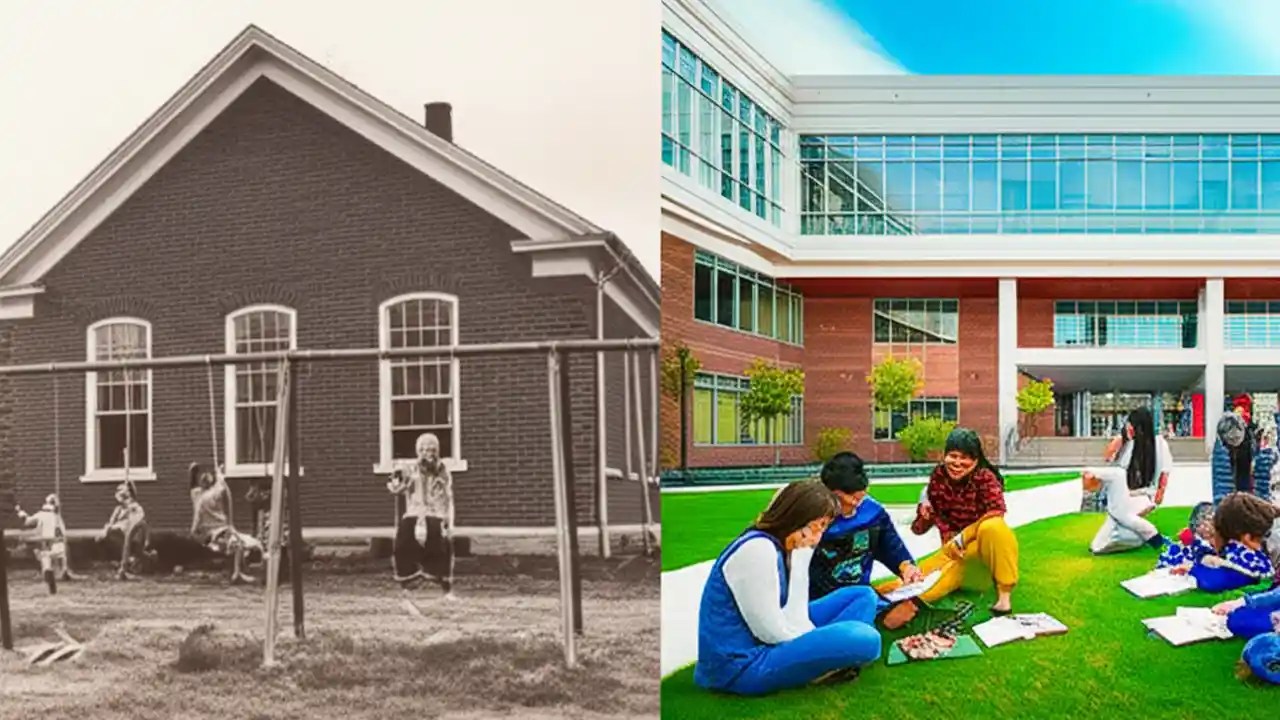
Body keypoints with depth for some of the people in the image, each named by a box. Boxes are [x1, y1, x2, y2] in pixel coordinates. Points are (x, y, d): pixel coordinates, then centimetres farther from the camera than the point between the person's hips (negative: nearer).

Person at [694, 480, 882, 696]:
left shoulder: (783, 547, 8)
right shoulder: (757, 549, -21)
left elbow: (794, 616, -2)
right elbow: (772, 632, -20)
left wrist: (801, 556, -7)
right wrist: (821, 643, -5)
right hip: (742, 664, -10)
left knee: (863, 596, 13)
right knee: (864, 640, -25)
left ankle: (820, 664, -6)